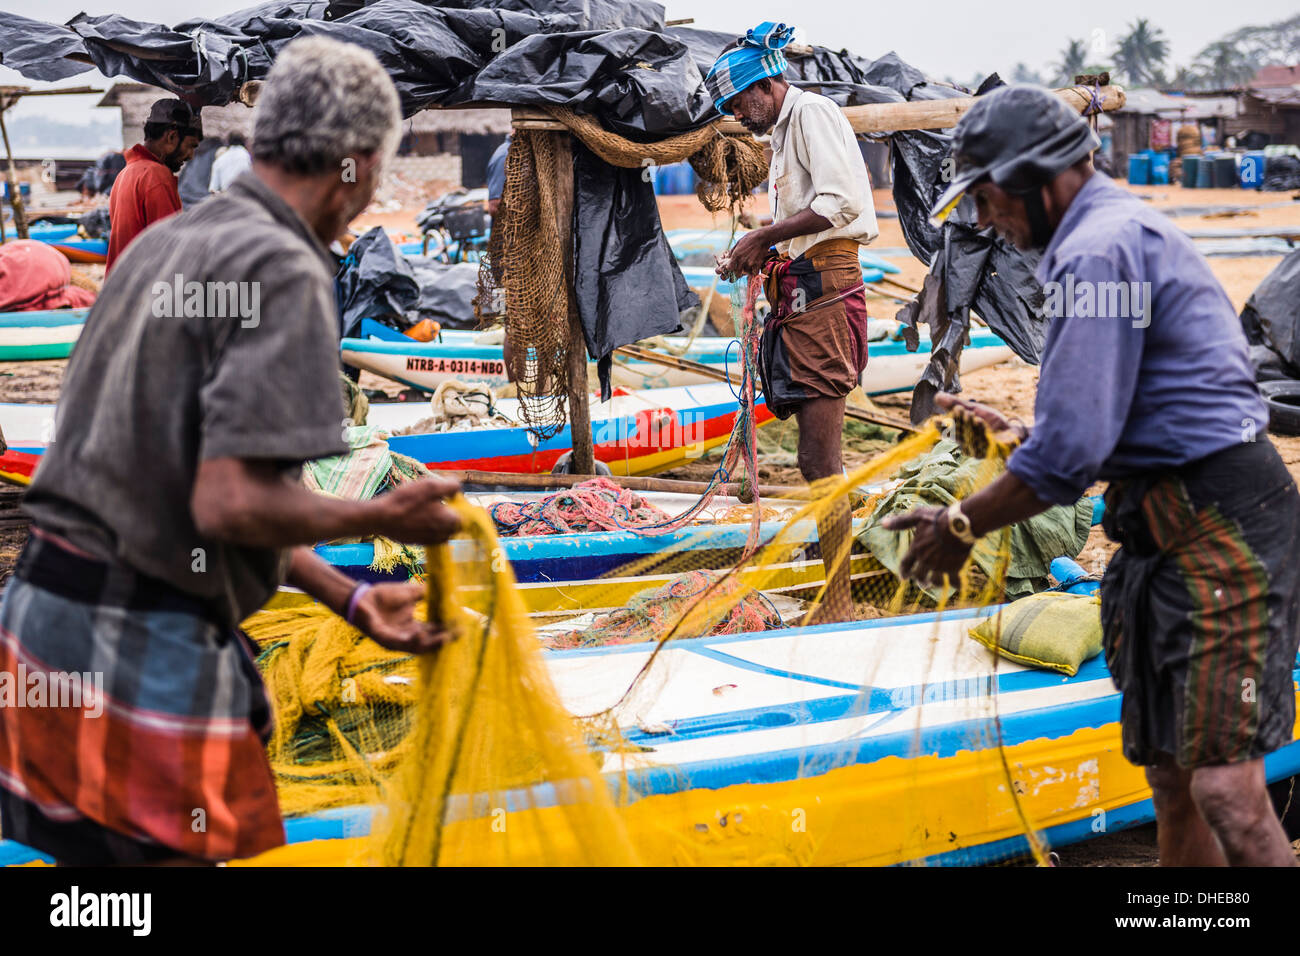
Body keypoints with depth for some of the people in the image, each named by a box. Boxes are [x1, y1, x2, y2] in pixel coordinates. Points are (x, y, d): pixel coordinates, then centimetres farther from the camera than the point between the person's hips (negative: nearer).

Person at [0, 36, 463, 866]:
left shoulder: (168, 242, 14)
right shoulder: (286, 273, -14)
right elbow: (232, 504, -23)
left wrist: (349, 597, 19)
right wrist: (386, 517, -7)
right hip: (143, 657, -9)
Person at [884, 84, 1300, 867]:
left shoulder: (1098, 252, -14)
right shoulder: (1125, 227, 20)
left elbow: (1072, 450, -19)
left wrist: (963, 525, -7)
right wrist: (1017, 432, 31)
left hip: (1220, 533, -11)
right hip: (1176, 535, 11)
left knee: (1224, 788, -15)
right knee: (1172, 777, 13)